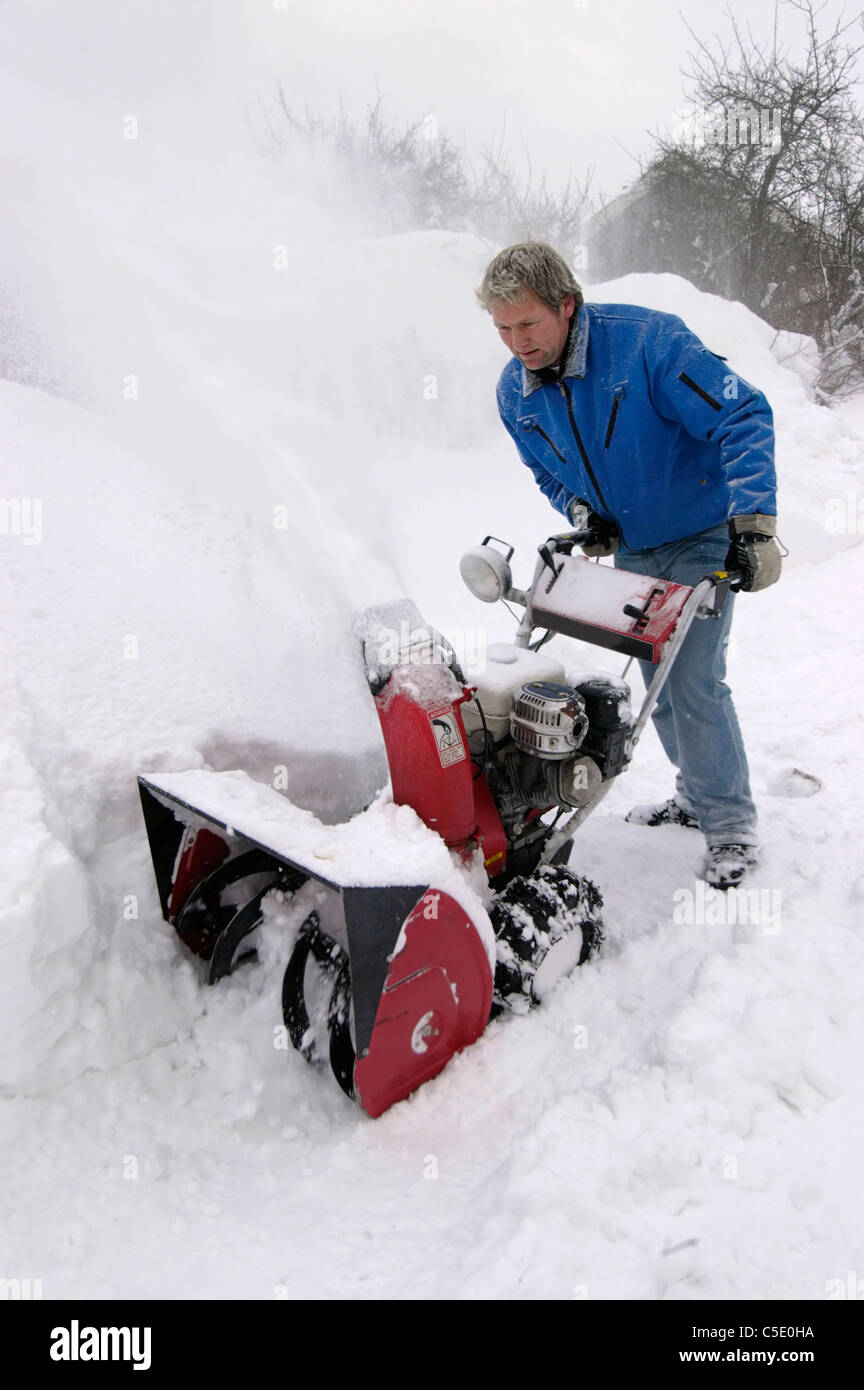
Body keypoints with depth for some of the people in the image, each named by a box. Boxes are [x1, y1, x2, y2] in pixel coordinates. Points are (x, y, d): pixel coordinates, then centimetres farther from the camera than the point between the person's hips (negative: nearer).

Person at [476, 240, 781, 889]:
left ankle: (733, 826, 5)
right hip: (629, 549, 7)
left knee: (694, 682, -12)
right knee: (659, 685, 14)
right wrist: (581, 511, -11)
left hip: (702, 539, -6)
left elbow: (742, 417, -27)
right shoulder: (515, 393, -6)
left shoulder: (646, 340, -25)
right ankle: (698, 796, 34)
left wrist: (755, 522, -37)